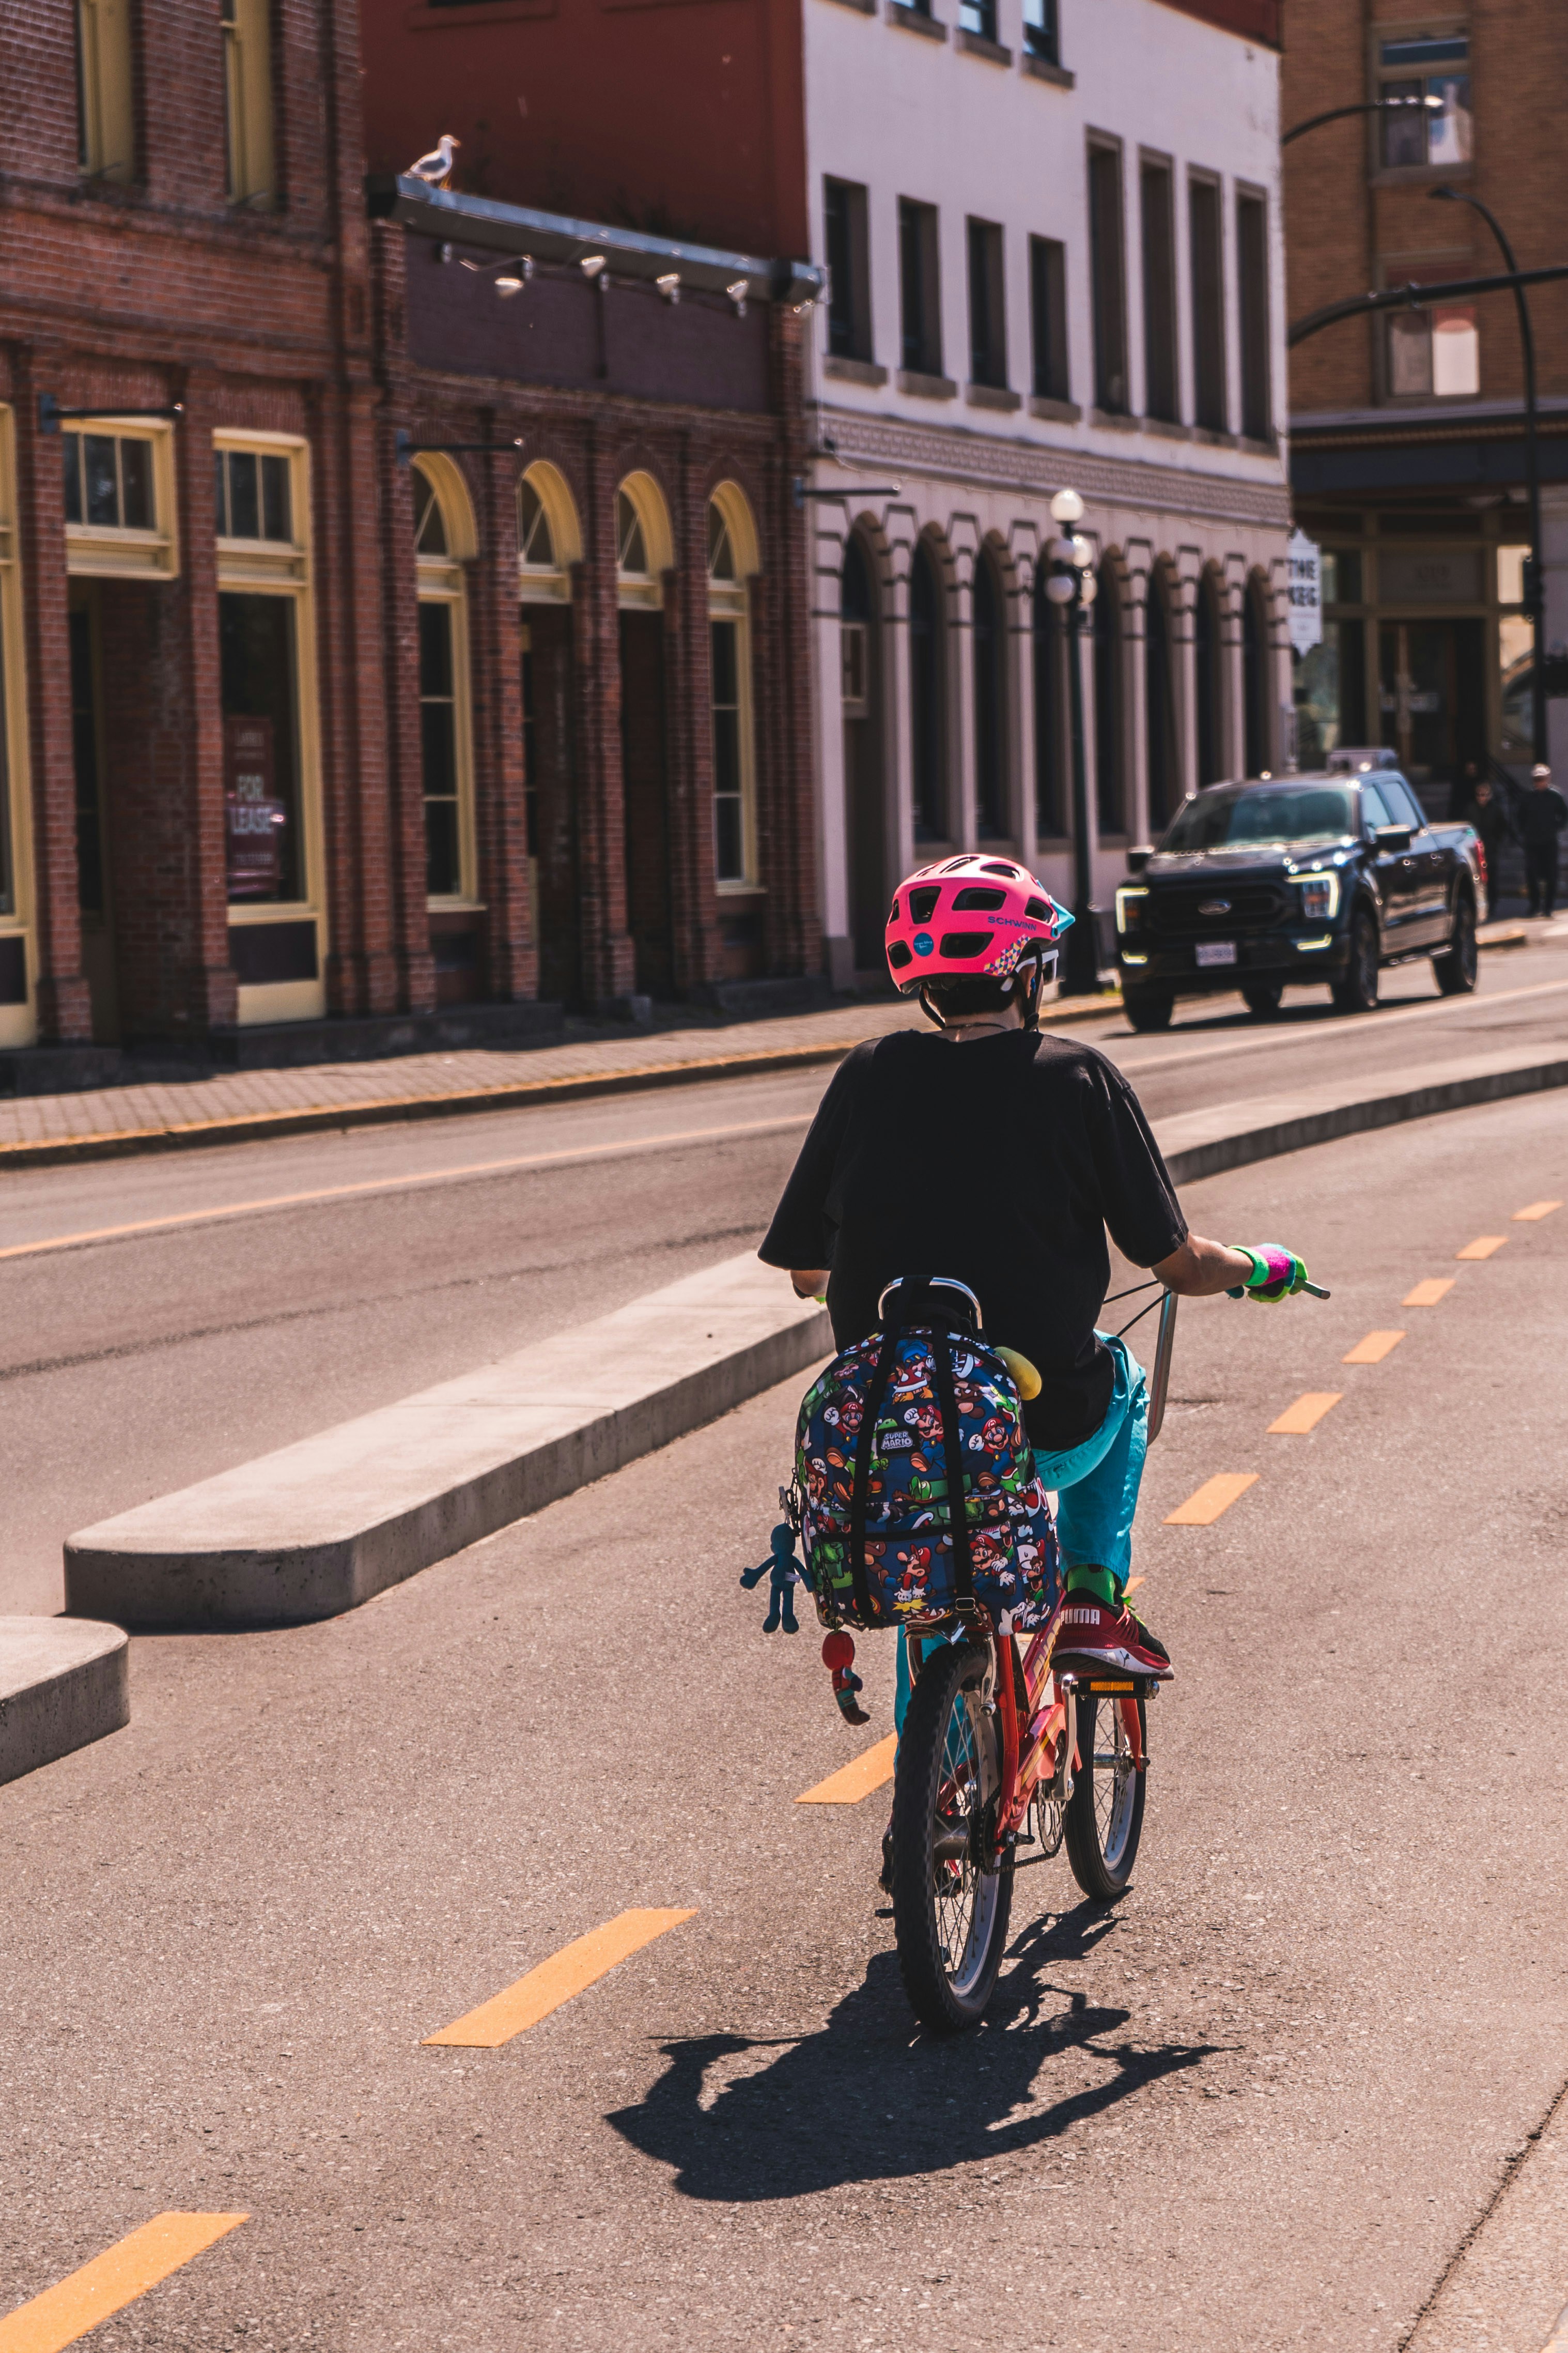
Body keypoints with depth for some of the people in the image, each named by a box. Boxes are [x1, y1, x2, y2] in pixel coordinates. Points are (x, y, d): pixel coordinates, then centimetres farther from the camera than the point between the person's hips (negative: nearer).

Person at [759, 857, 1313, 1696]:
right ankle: (1095, 1604, 22)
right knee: (1120, 1379, 33)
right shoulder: (1079, 1078, -5)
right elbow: (1180, 1266, -2)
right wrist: (1262, 1266, 21)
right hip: (1051, 1436, -2)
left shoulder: (866, 1075, 0)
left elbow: (806, 1270, 6)